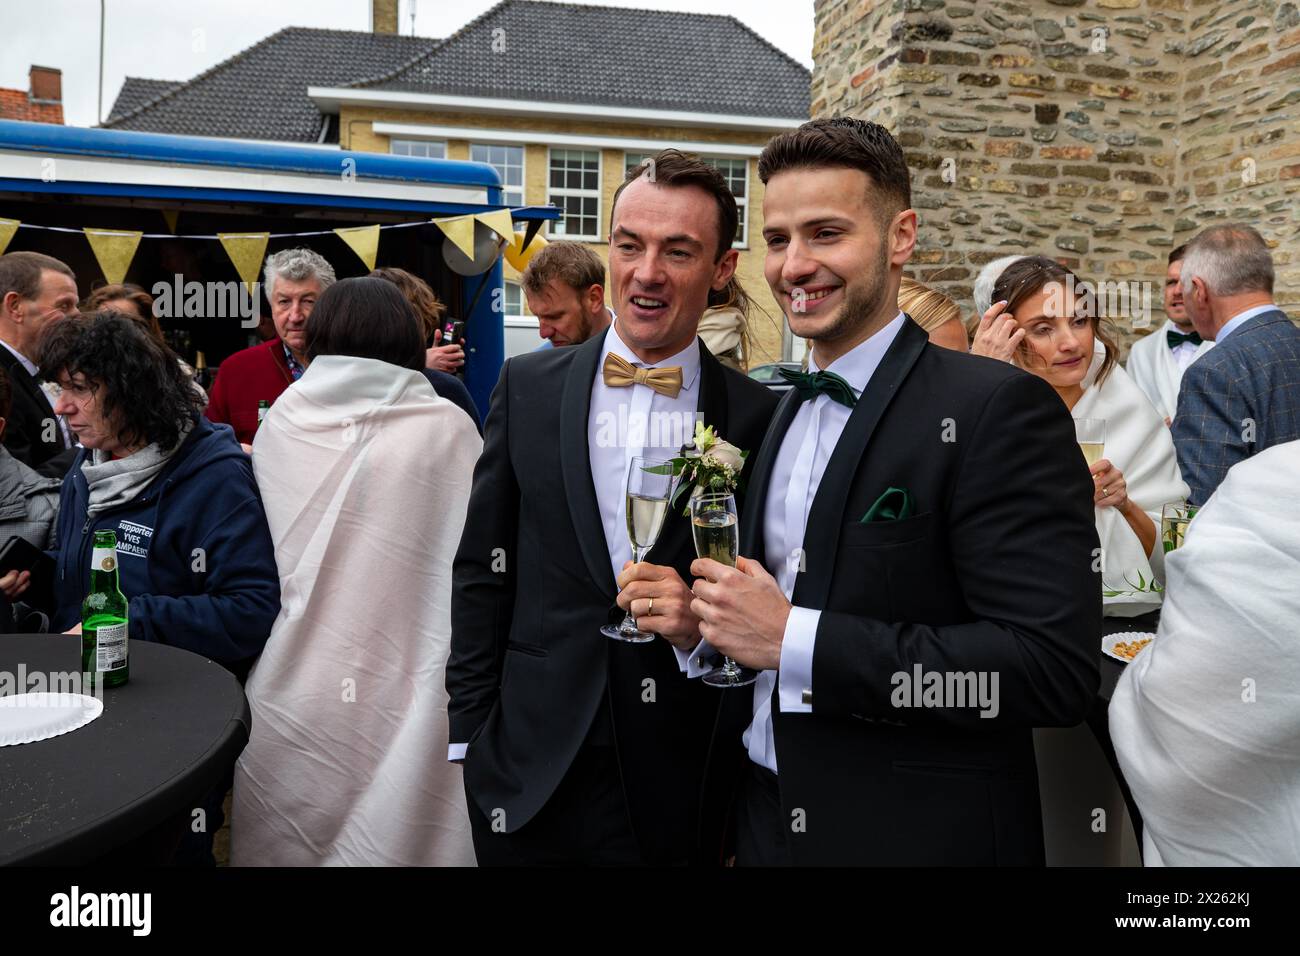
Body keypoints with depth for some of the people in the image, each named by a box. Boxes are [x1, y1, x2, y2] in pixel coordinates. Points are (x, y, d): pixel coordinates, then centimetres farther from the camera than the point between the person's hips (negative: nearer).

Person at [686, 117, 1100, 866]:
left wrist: (793, 638, -25)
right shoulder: (782, 418, 6)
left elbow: (1056, 668, -24)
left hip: (918, 838, -6)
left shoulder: (997, 409, -17)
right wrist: (707, 626, -8)